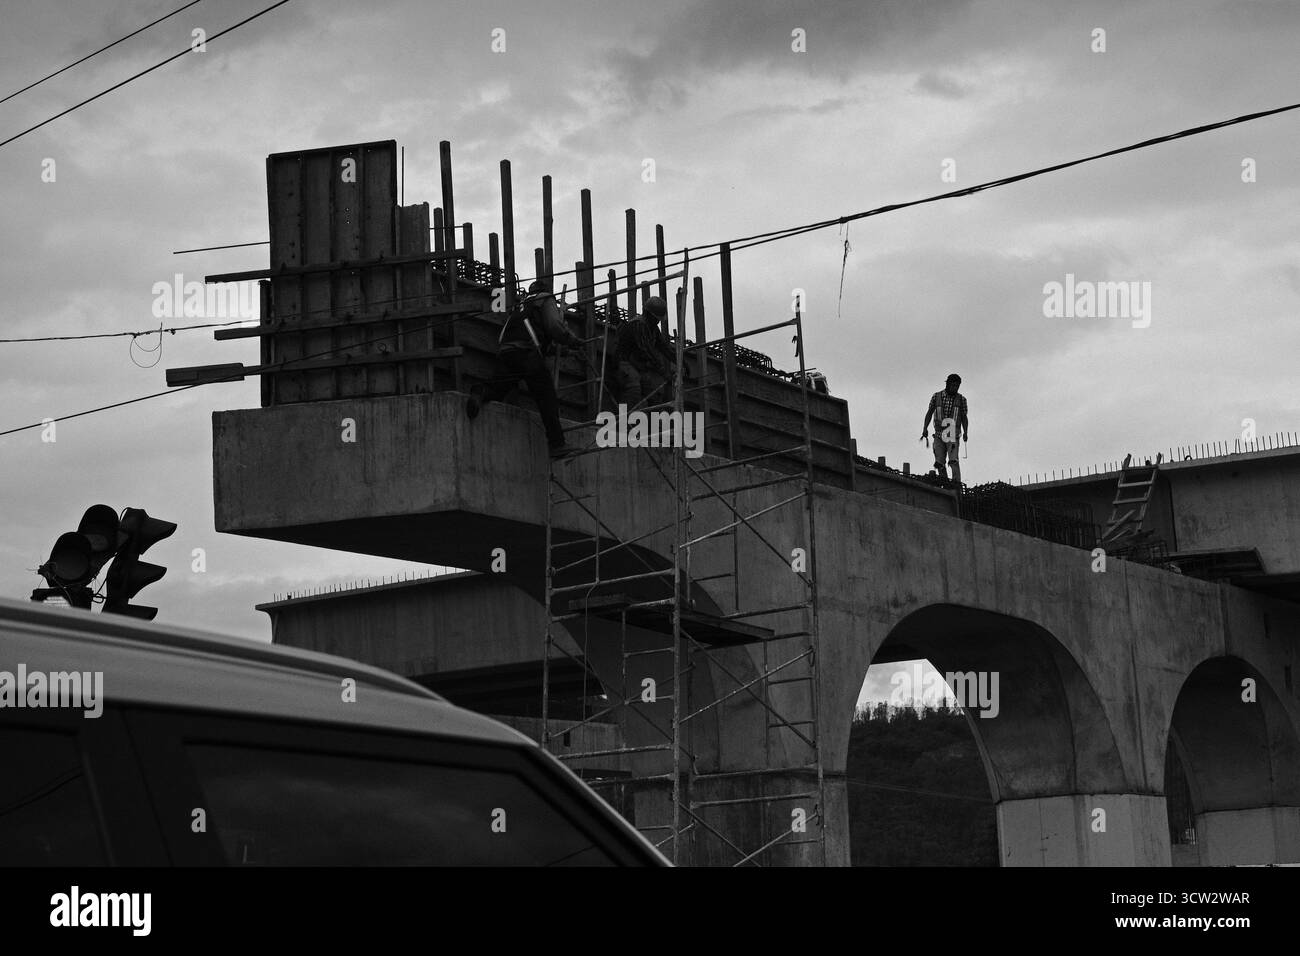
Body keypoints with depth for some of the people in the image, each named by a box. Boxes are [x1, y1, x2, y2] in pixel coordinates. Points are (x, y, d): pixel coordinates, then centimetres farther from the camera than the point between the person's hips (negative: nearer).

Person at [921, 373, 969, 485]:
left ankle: (957, 483, -26)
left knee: (953, 460, -19)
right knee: (939, 463, 0)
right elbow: (929, 414, 11)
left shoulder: (961, 399, 3)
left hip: (952, 435, -2)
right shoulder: (936, 396, 6)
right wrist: (924, 429, 1)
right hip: (939, 434, 2)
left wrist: (965, 432, -8)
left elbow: (964, 418, 7)